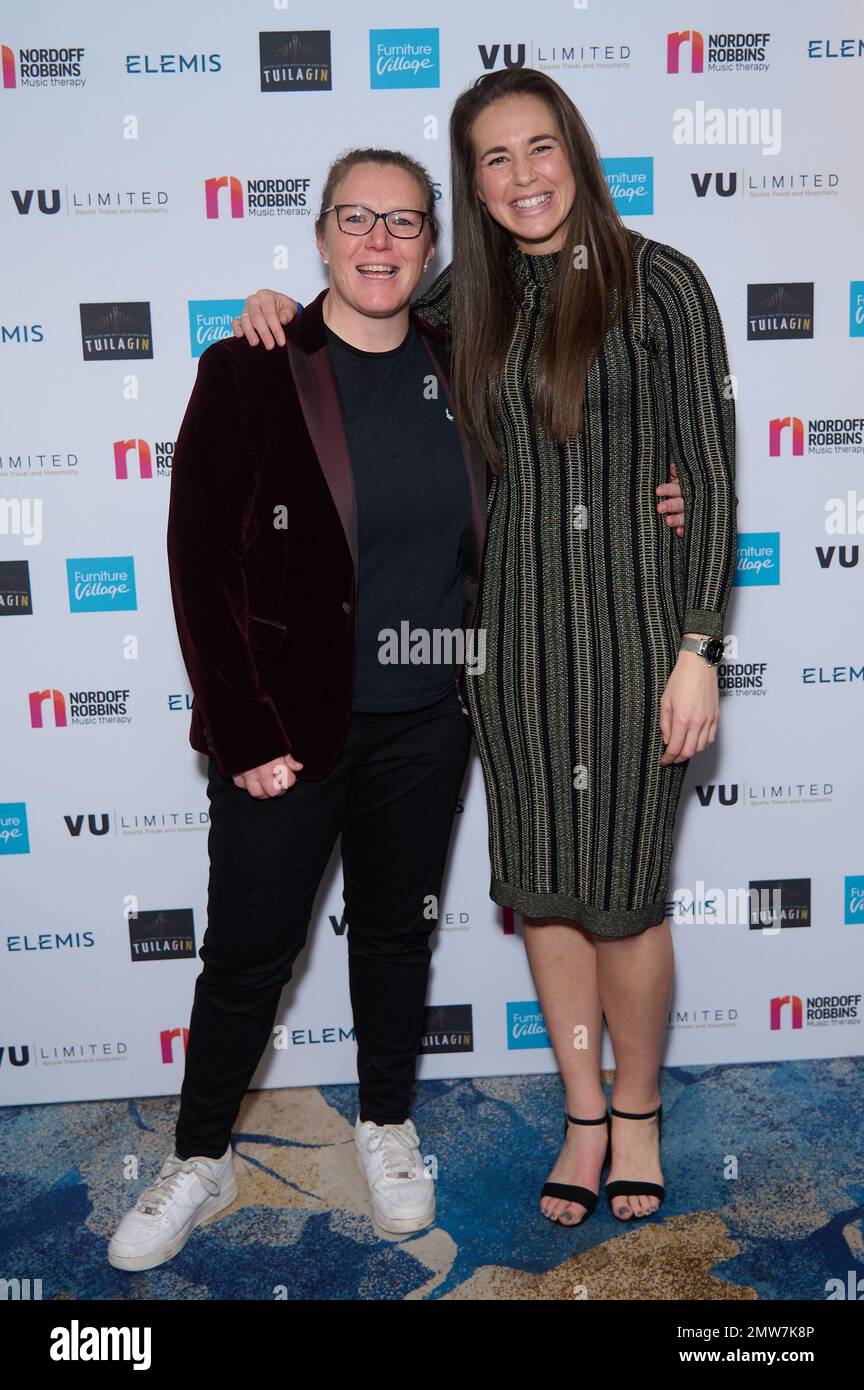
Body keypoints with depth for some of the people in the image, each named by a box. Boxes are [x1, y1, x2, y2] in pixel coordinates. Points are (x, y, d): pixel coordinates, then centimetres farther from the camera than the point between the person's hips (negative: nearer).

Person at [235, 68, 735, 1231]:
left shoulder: (658, 283, -4)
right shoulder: (476, 295, 9)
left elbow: (710, 477, -6)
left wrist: (697, 651, -11)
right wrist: (288, 312, 6)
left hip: (631, 618, -4)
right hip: (513, 622, 4)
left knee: (621, 892, 3)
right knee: (540, 886, 10)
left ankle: (637, 1110, 29)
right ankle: (584, 1114, 30)